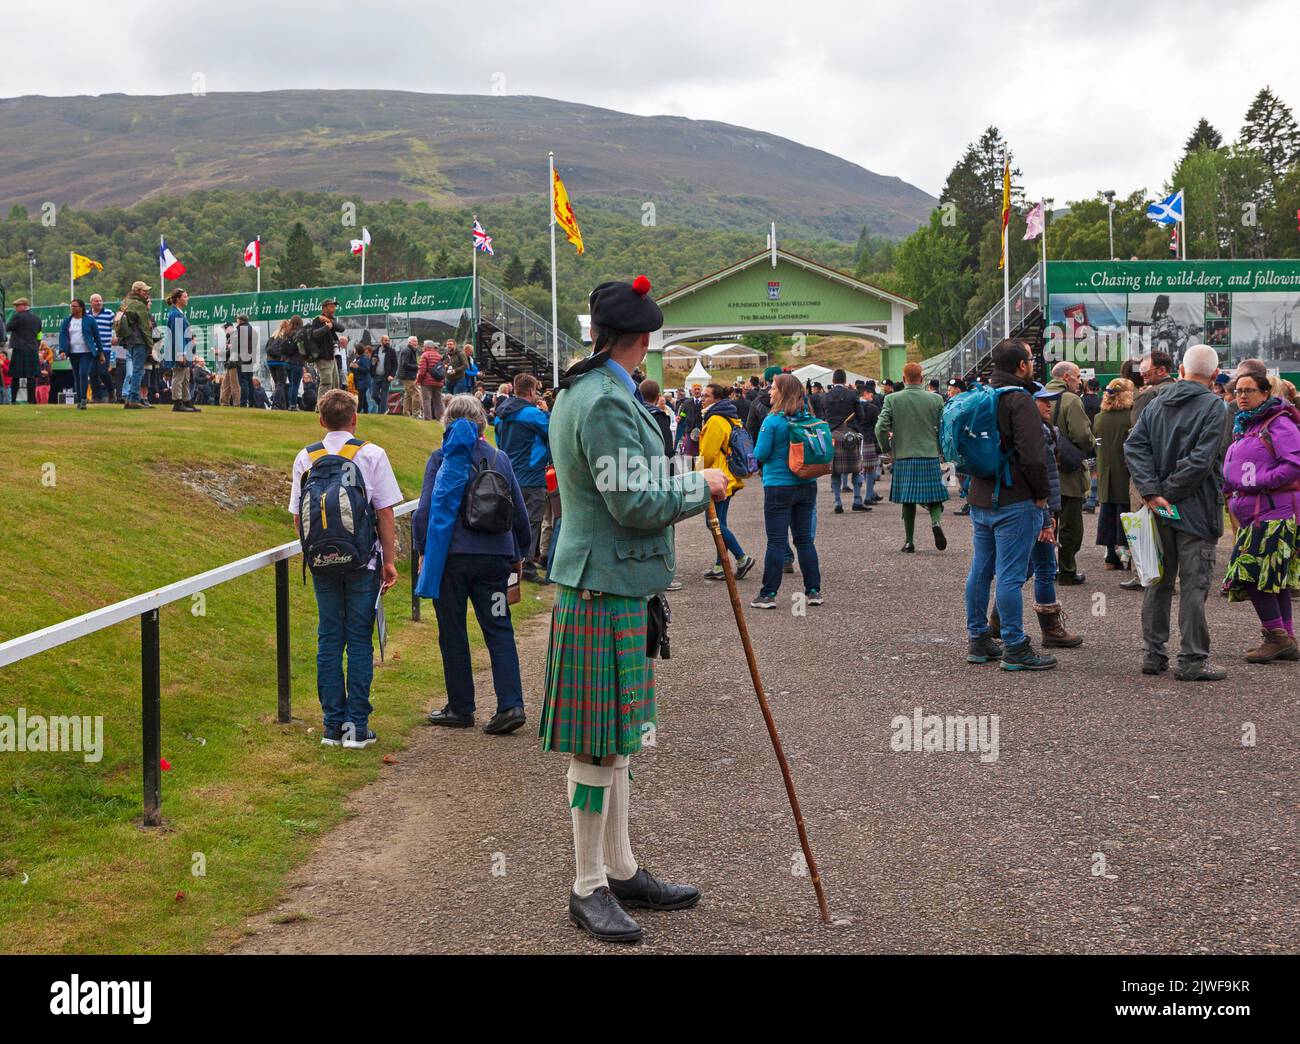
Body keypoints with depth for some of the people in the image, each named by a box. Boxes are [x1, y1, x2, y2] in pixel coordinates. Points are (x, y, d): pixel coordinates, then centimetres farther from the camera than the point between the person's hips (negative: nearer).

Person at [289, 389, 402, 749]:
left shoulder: (305, 458, 3)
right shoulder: (371, 455, -5)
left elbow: (297, 519, 6)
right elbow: (385, 513, -5)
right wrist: (389, 560, 3)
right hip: (363, 563, -2)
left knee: (329, 641, 9)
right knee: (360, 642, 2)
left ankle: (333, 725, 12)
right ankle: (357, 727, 2)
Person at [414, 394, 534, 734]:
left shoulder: (441, 458, -4)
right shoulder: (498, 458, 5)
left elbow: (425, 510, -6)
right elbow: (519, 512, 9)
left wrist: (423, 547, 9)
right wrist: (519, 553, 21)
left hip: (451, 555, -2)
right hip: (494, 556, 2)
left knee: (453, 633, 8)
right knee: (499, 630, 6)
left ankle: (460, 709, 14)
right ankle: (510, 704, -7)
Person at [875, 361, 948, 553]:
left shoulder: (892, 399, -3)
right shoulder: (935, 399, -1)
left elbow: (880, 427, -8)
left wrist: (887, 448, 8)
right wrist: (940, 450, 15)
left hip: (903, 458, 0)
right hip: (930, 457, 0)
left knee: (908, 501, 8)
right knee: (934, 497, 11)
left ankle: (909, 542, 11)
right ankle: (935, 522, -17)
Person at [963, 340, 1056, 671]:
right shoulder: (1020, 400, -15)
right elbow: (1033, 455, -21)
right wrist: (1042, 493, -10)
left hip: (980, 500, 9)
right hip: (1015, 502, -9)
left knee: (980, 570, 14)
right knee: (1010, 576, -6)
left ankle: (978, 640, 21)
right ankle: (1015, 649, -2)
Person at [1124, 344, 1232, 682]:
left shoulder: (1156, 403, 8)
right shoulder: (1214, 407, -9)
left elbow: (1134, 446, -2)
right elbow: (1201, 460, -19)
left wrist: (1151, 491, -10)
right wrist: (1166, 491, -12)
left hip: (1160, 512, 6)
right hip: (1196, 511, -5)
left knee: (1159, 581, 13)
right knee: (1193, 584, -1)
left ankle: (1154, 654, 17)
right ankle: (1192, 660, 3)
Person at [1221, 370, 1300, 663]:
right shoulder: (1244, 426, 17)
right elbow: (1234, 468, 29)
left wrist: (1256, 482, -20)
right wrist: (1231, 485, 9)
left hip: (1275, 515, -9)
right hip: (1253, 514, 9)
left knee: (1253, 575, -13)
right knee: (1275, 579, 12)